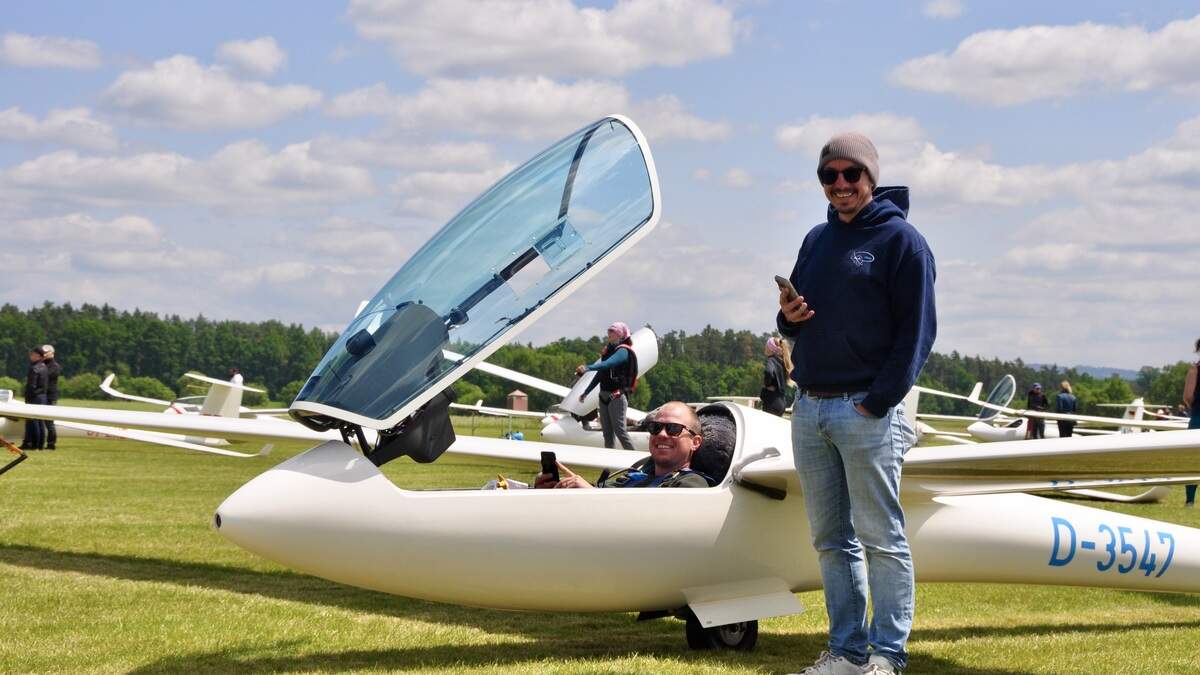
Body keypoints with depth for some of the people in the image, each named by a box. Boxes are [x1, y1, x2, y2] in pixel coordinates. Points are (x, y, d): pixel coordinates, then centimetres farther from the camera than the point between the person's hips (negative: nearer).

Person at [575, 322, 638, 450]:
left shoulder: (623, 351, -9)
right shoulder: (609, 350, 17)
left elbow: (607, 364, -28)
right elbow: (600, 374, 23)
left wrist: (588, 368, -41)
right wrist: (586, 392, 24)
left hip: (617, 396, -8)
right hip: (604, 395, 8)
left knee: (620, 431, -11)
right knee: (607, 432, 9)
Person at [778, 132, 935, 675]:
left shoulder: (901, 240, -4)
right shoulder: (817, 240, 17)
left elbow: (917, 329, -10)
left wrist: (879, 402, -16)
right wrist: (788, 317, -2)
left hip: (867, 411, -7)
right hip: (808, 409, 7)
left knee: (881, 539, -3)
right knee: (831, 541, 9)